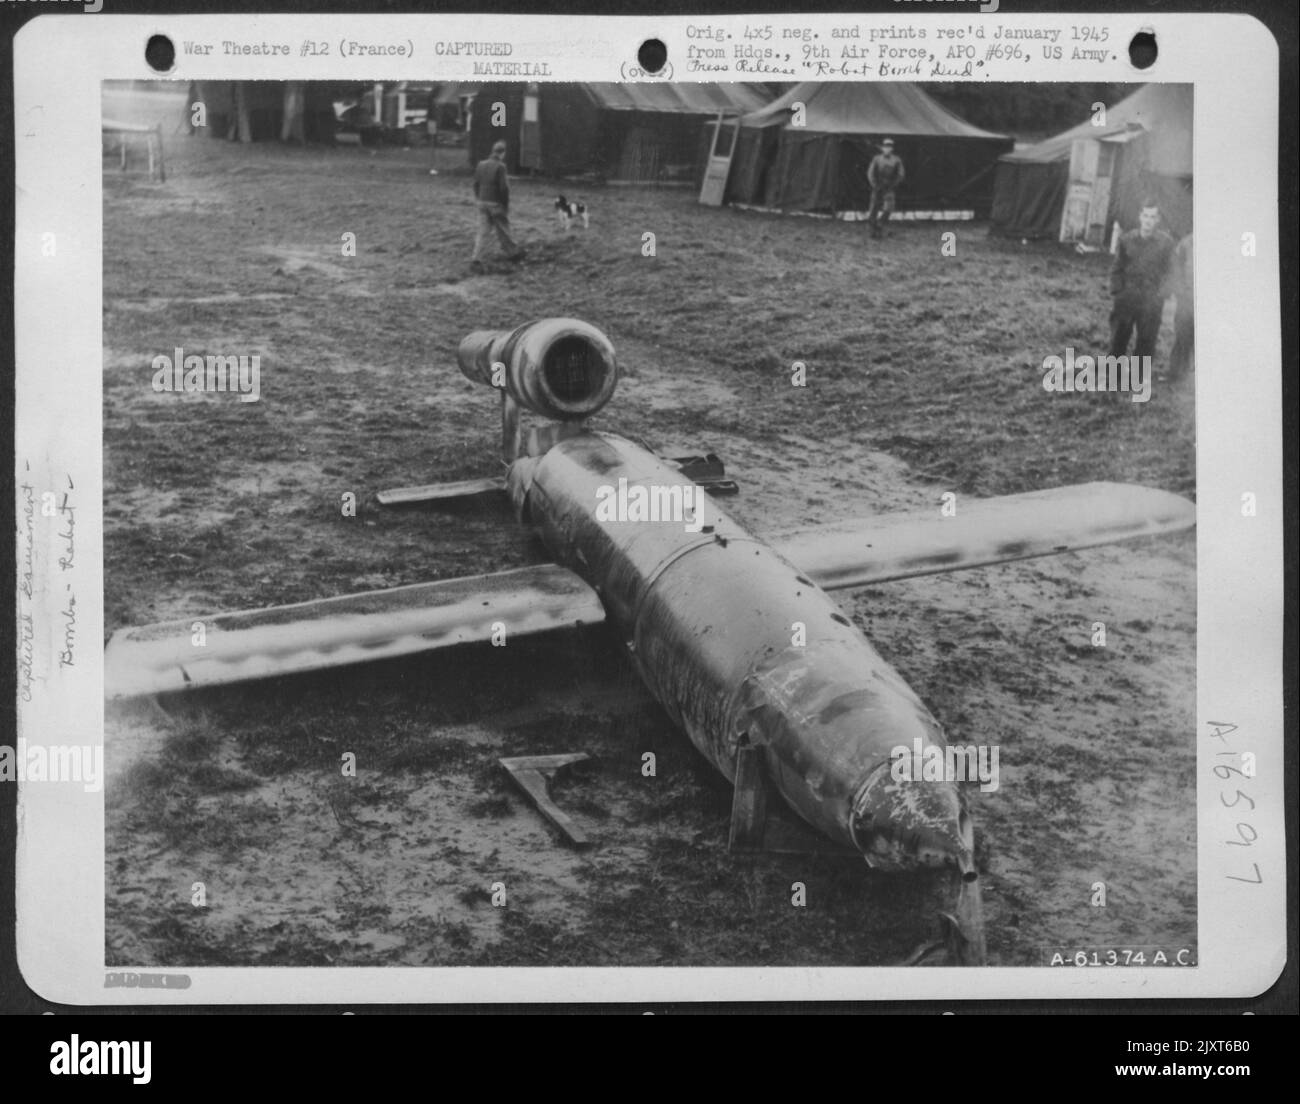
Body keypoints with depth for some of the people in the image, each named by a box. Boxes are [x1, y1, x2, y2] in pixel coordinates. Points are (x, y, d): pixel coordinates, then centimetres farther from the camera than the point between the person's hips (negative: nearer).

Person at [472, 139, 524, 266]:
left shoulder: (481, 165, 5)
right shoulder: (500, 167, -15)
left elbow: (476, 184, 10)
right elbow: (504, 187, -16)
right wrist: (506, 203, -6)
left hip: (482, 202, 5)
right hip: (496, 203, -5)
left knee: (482, 231, 6)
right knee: (503, 231, 8)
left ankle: (477, 258, -2)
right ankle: (513, 252, 24)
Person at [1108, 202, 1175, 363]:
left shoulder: (1166, 242, 1)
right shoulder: (1126, 239, 6)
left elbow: (1168, 271, 4)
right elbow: (1116, 269, 9)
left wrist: (1160, 293, -5)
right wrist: (1115, 294, 2)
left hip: (1151, 300, -1)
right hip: (1126, 296, 1)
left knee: (1147, 340, -2)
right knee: (1118, 339, 4)